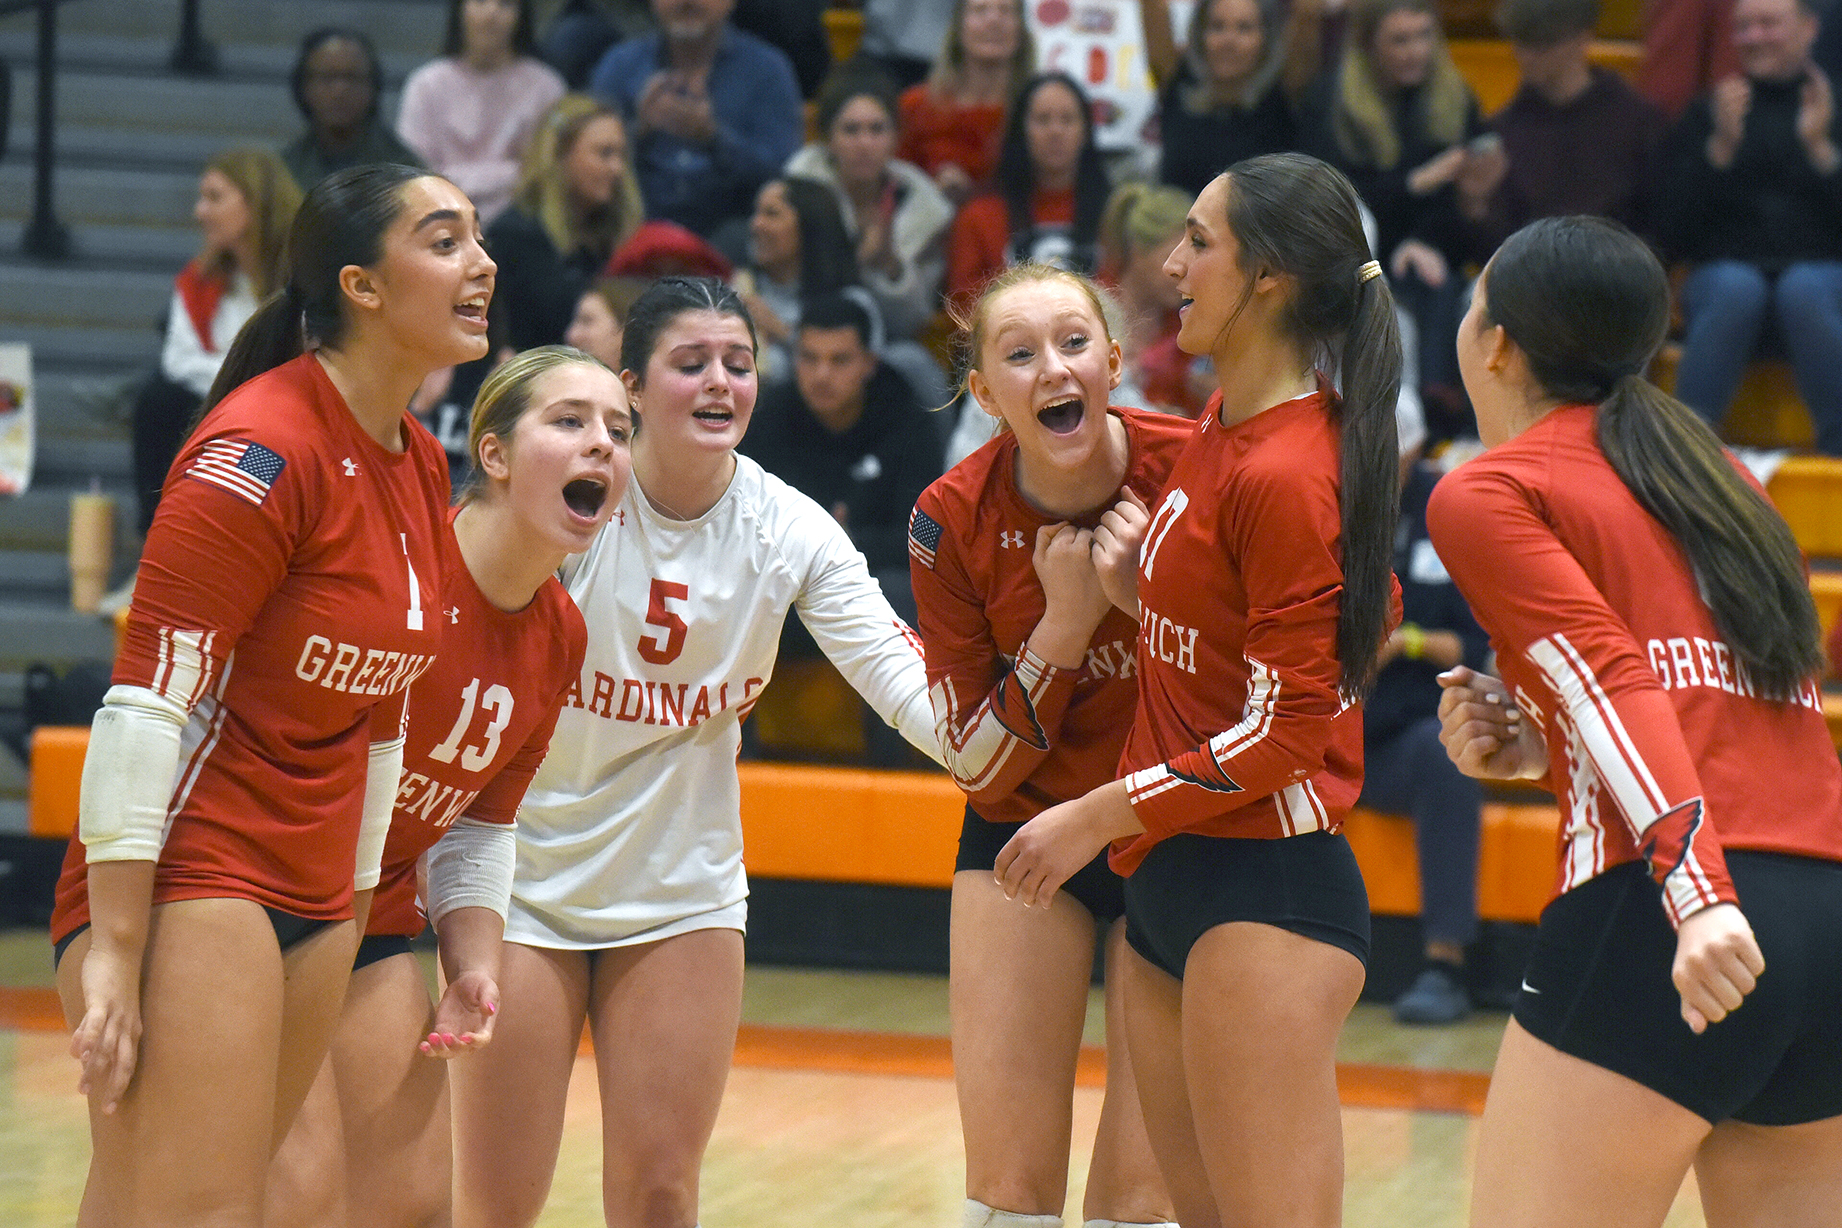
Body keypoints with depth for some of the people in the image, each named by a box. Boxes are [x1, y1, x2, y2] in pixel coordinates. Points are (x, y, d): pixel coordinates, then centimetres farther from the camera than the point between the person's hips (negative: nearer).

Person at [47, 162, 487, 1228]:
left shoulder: (421, 466, 11)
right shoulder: (262, 452, -14)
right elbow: (146, 702, -17)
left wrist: (351, 911, 20)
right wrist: (114, 953, -19)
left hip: (314, 899, 8)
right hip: (187, 884, -8)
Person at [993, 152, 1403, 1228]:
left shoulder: (1286, 472, -17)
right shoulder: (1223, 421, 11)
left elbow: (1285, 734, -17)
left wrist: (1100, 815, -10)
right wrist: (1145, 594, 7)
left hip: (1264, 897, -10)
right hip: (1173, 888, 10)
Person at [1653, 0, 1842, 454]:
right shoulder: (1706, 114, 15)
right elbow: (1673, 234, 3)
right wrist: (1721, 147, -6)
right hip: (1725, 268, 1)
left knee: (1804, 290, -37)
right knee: (1735, 288, -36)